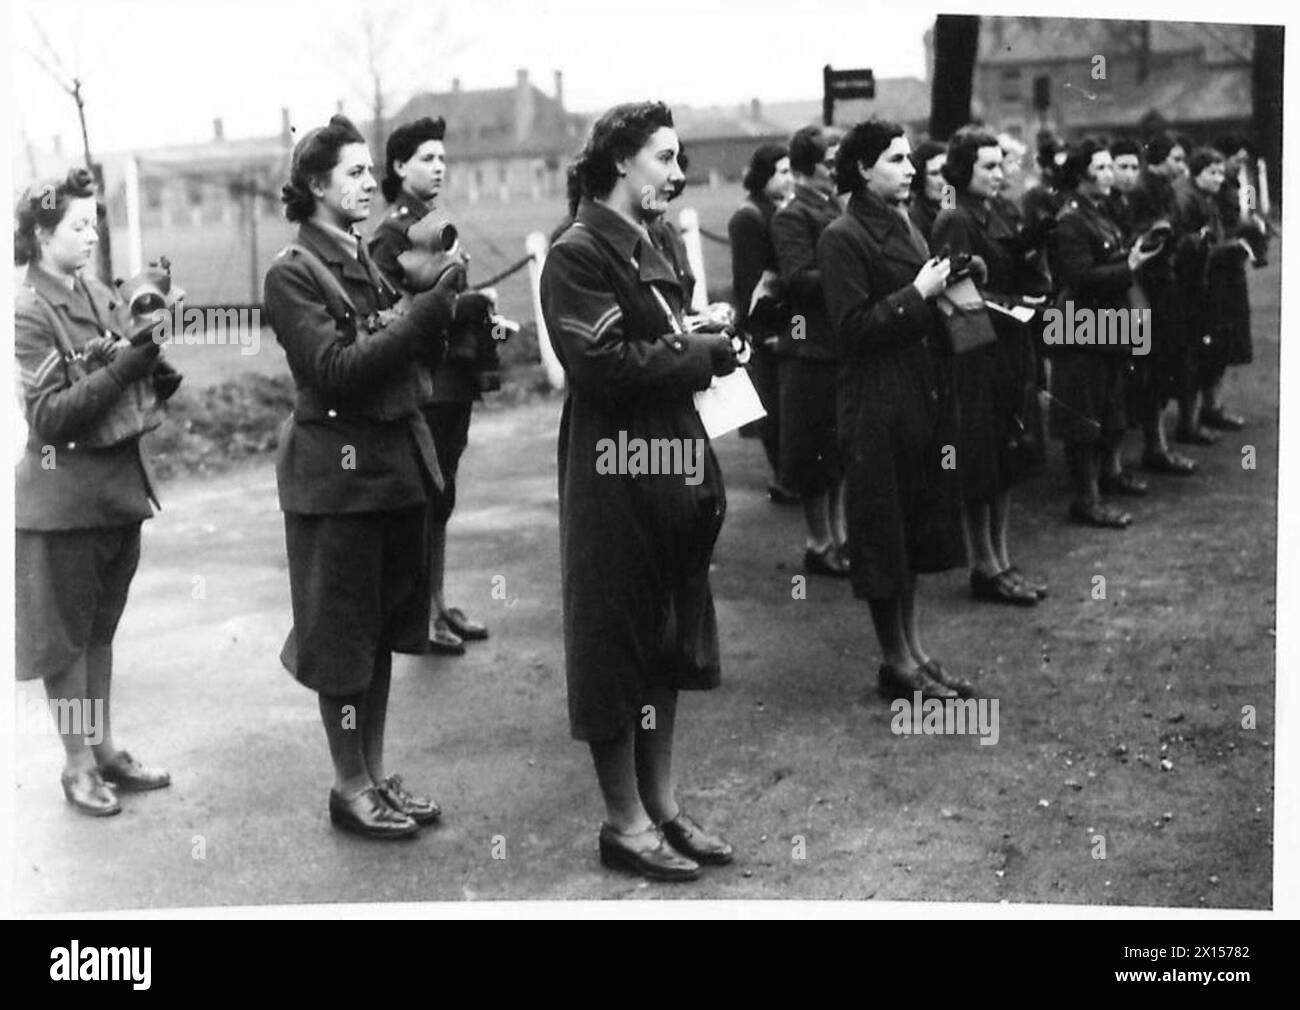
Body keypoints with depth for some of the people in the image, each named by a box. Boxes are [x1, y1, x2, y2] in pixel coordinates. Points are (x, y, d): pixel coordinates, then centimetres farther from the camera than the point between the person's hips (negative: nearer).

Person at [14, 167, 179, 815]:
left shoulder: (102, 297, 7)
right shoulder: (28, 312, -11)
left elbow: (154, 389, 11)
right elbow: (49, 415, -18)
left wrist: (159, 361, -11)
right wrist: (124, 366, -22)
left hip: (121, 483, 6)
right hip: (64, 495, -6)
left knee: (101, 629, 16)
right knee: (65, 637, 5)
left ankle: (104, 749, 27)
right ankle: (78, 763, 16)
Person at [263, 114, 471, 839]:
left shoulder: (365, 262, 13)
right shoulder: (293, 274, -11)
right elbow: (336, 369, -21)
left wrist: (451, 320, -4)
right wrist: (427, 314, -24)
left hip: (397, 459, 8)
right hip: (338, 469, -8)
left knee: (385, 625, 13)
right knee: (344, 635, 2)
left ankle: (377, 773, 23)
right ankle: (351, 787, 13)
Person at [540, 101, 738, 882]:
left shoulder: (647, 248, 14)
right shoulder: (577, 254, -12)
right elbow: (604, 365, -21)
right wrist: (705, 353, -13)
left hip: (672, 465, 9)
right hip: (614, 474, -9)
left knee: (667, 641, 14)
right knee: (617, 647, 1)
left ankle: (663, 803, 24)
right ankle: (625, 823, 12)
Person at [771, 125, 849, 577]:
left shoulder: (839, 210, 15)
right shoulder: (793, 216, -11)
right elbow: (799, 279, -21)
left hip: (845, 346, 8)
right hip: (813, 349, -8)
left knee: (841, 453, 15)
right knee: (818, 454, 1)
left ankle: (839, 535, 24)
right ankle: (819, 544, 10)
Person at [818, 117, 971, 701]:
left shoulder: (903, 227, 15)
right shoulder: (843, 238, -12)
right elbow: (853, 325, -19)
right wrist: (918, 295, -17)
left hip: (922, 396, 9)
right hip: (877, 405, -9)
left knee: (915, 528, 13)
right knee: (885, 531, 0)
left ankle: (912, 649, 23)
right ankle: (896, 663, 9)